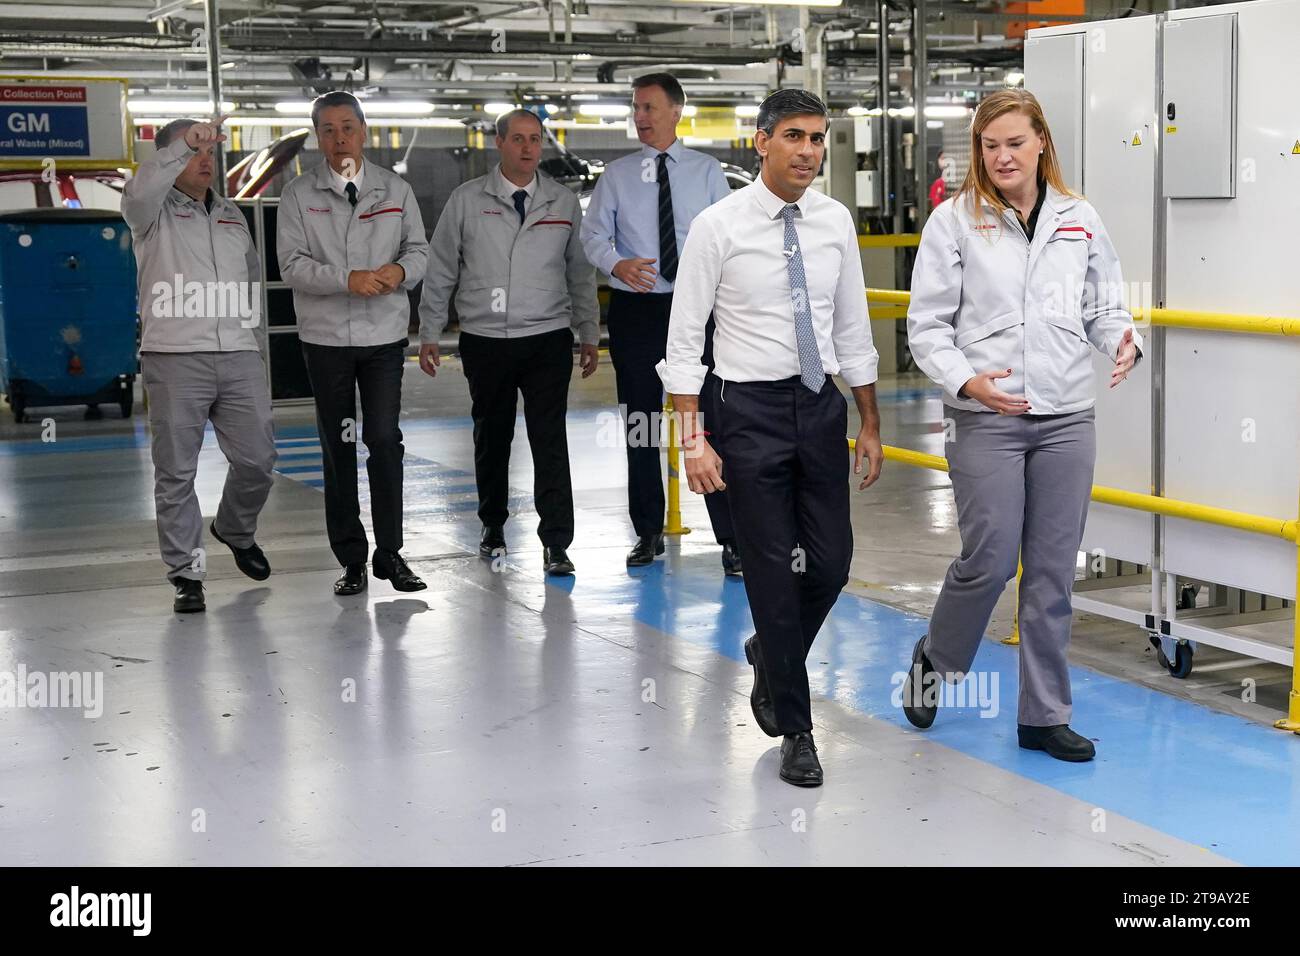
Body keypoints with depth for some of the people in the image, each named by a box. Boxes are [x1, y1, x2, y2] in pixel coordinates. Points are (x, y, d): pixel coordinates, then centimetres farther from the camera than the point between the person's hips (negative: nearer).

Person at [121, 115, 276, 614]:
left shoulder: (233, 215, 21)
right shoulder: (153, 211, 4)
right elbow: (142, 187, -21)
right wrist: (185, 143, -32)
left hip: (239, 357, 4)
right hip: (176, 359, -4)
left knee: (257, 460, 5)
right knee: (177, 472, 0)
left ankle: (235, 530, 34)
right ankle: (186, 575, 8)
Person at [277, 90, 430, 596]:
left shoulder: (395, 189, 8)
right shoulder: (298, 195, 2)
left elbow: (419, 248, 10)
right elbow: (292, 265, -6)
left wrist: (401, 270, -13)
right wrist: (349, 279, -20)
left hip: (385, 333, 1)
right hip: (326, 337, 0)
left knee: (385, 440, -5)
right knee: (337, 448, 5)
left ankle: (389, 551, 6)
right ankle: (351, 558, 13)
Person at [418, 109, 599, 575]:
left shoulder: (564, 203, 7)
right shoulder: (467, 200, 2)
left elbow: (581, 273, 13)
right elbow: (440, 270, 6)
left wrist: (590, 334, 13)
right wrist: (429, 334, 4)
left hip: (549, 339, 0)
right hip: (485, 340, 0)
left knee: (550, 441, -6)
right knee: (491, 437, 12)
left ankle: (556, 544, -4)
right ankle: (493, 527, 29)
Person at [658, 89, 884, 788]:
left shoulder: (835, 222, 4)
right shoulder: (718, 226, -9)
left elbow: (853, 330, 11)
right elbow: (684, 341, -8)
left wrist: (870, 425, 12)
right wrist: (694, 440, -13)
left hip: (822, 404, 4)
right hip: (752, 410, -4)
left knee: (831, 562, 6)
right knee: (773, 569, 1)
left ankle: (771, 656, 38)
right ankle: (796, 731, 15)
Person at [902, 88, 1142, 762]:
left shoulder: (1079, 220, 8)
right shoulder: (955, 221, -2)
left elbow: (1105, 307, 13)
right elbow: (927, 325, -2)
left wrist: (1124, 342, -9)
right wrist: (966, 380, -18)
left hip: (1067, 417, 4)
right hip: (988, 419, -3)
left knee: (1052, 572, 7)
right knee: (989, 561, -4)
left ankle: (1044, 715, 19)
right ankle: (933, 660, 26)